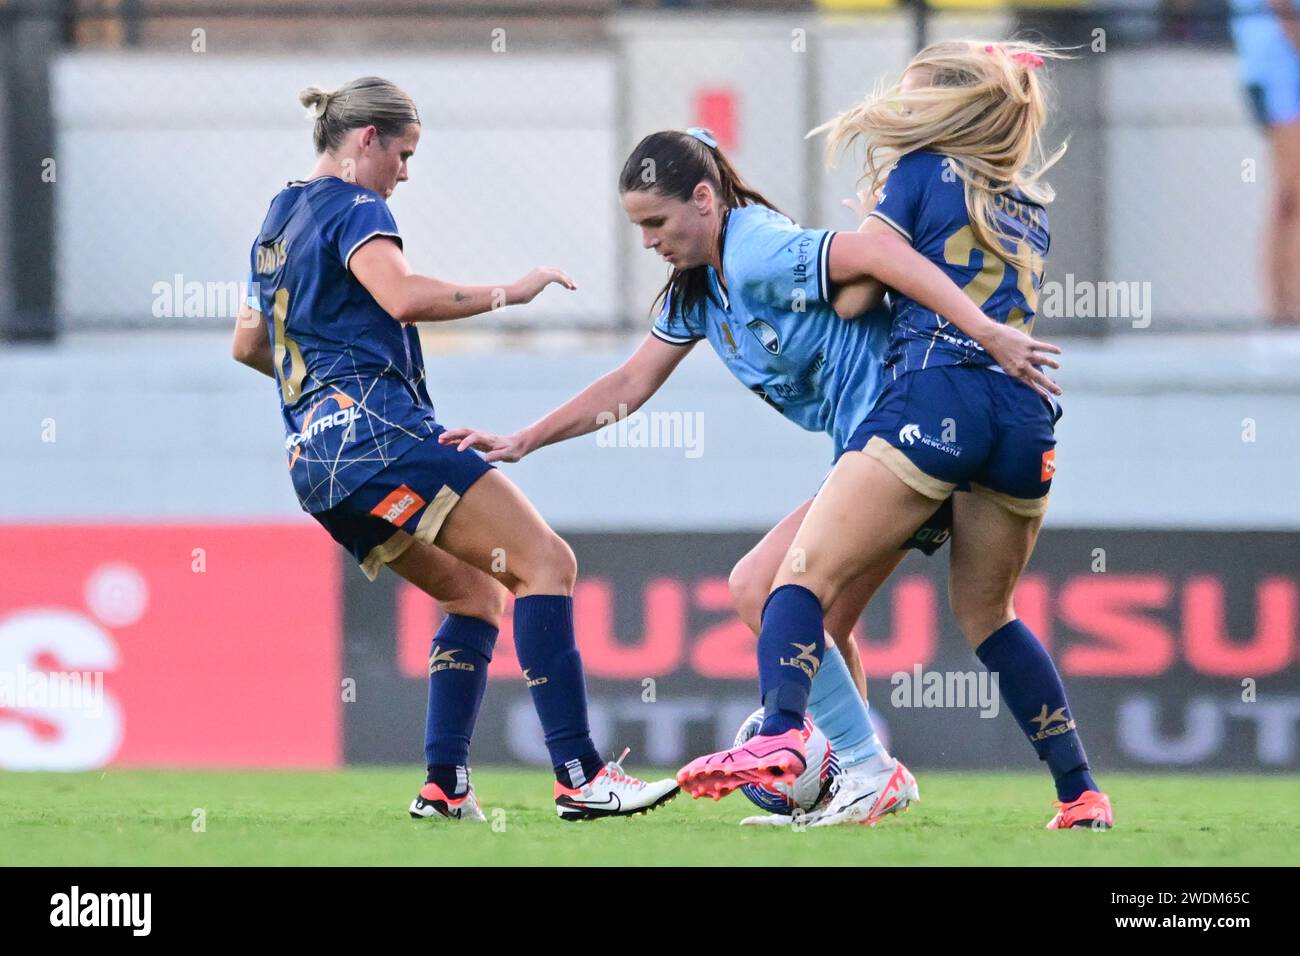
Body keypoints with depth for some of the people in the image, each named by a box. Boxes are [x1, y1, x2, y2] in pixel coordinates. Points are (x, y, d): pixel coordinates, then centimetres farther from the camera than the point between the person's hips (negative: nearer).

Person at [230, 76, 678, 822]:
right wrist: (507, 293, -14)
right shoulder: (352, 209, -4)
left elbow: (248, 344, 33)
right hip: (380, 429, -10)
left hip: (313, 461, 10)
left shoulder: (279, 220, 24)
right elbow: (404, 295, -23)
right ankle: (580, 775, -23)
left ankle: (444, 787, 4)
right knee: (545, 562, -13)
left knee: (476, 594, 17)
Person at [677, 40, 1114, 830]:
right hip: (1029, 413, 6)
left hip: (935, 391, -6)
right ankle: (1081, 794, 18)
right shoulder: (1031, 204, 27)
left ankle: (781, 734, -37)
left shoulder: (921, 172, 11)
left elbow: (857, 281, 7)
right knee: (986, 610, 23)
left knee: (808, 572, -11)